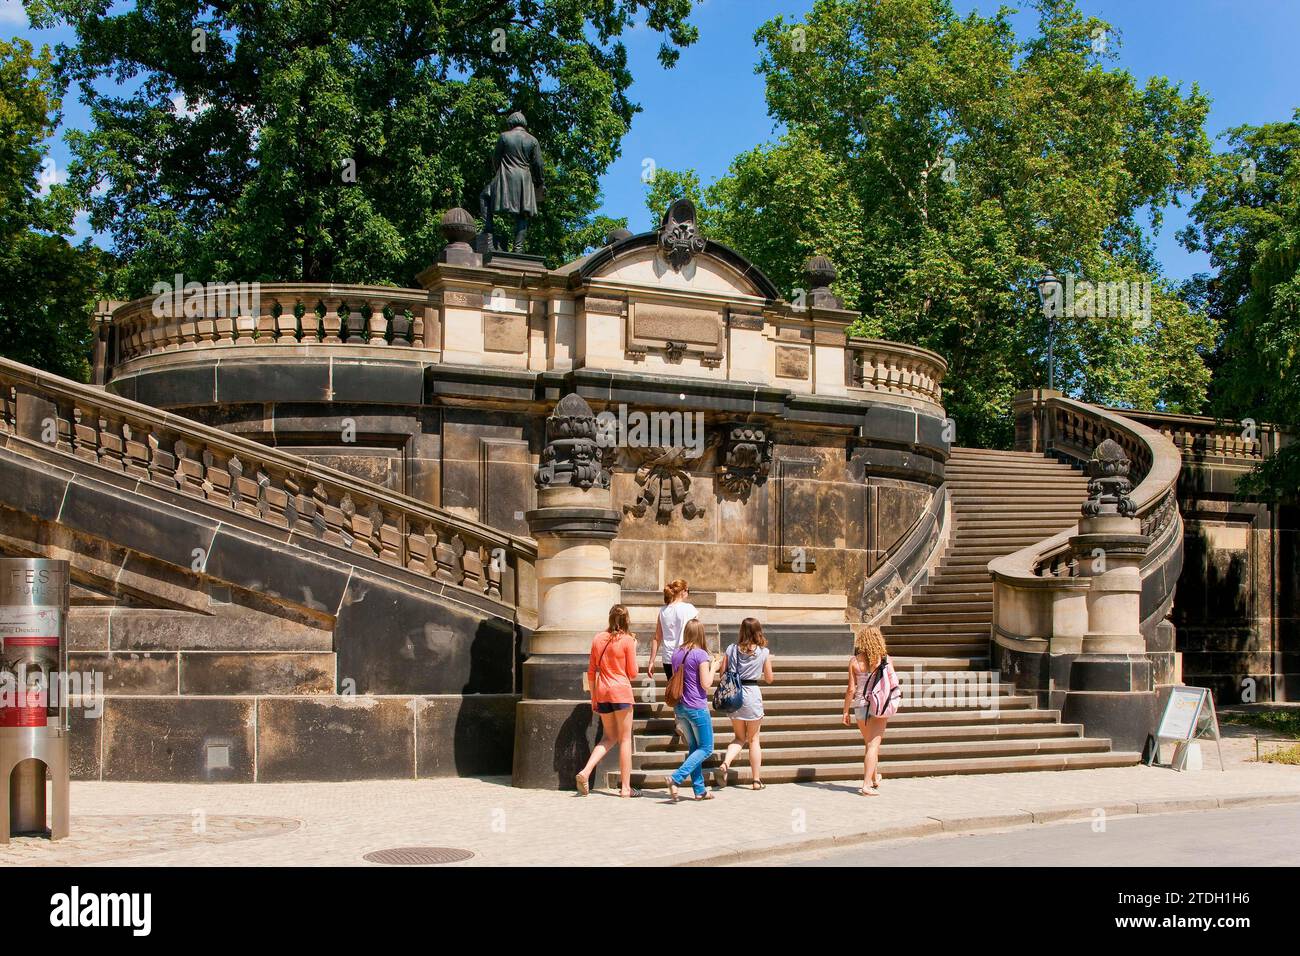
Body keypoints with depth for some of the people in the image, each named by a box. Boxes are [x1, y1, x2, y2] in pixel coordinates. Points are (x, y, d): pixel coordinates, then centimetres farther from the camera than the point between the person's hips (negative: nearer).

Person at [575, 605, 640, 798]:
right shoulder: (627, 640, -6)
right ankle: (625, 787, 5)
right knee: (625, 739, 4)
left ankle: (585, 772, -1)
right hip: (621, 691, -5)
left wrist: (593, 697, 18)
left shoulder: (598, 639, 7)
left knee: (609, 737, 17)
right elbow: (632, 673, -3)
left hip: (601, 691, 5)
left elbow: (591, 671, 10)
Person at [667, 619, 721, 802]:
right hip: (697, 708, -7)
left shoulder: (676, 654, 6)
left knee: (694, 747, 15)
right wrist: (713, 667, 0)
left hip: (680, 707, 7)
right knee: (706, 749, 3)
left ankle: (699, 790, 14)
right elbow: (706, 684, -15)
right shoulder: (701, 654, -14)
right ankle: (676, 779, -12)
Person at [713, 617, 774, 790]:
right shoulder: (764, 652, -4)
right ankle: (756, 780, 15)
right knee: (754, 739, 12)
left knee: (739, 737, 17)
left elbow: (723, 674, 2)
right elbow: (769, 679, 4)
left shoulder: (731, 649, 1)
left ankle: (725, 765, -8)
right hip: (752, 693, -2)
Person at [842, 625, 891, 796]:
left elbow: (851, 689, -5)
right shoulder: (884, 659, -6)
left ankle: (875, 779, 36)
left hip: (860, 706, 2)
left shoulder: (854, 661, -4)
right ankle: (866, 785, -13)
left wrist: (845, 711, 2)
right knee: (874, 745, -3)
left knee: (870, 744, 20)